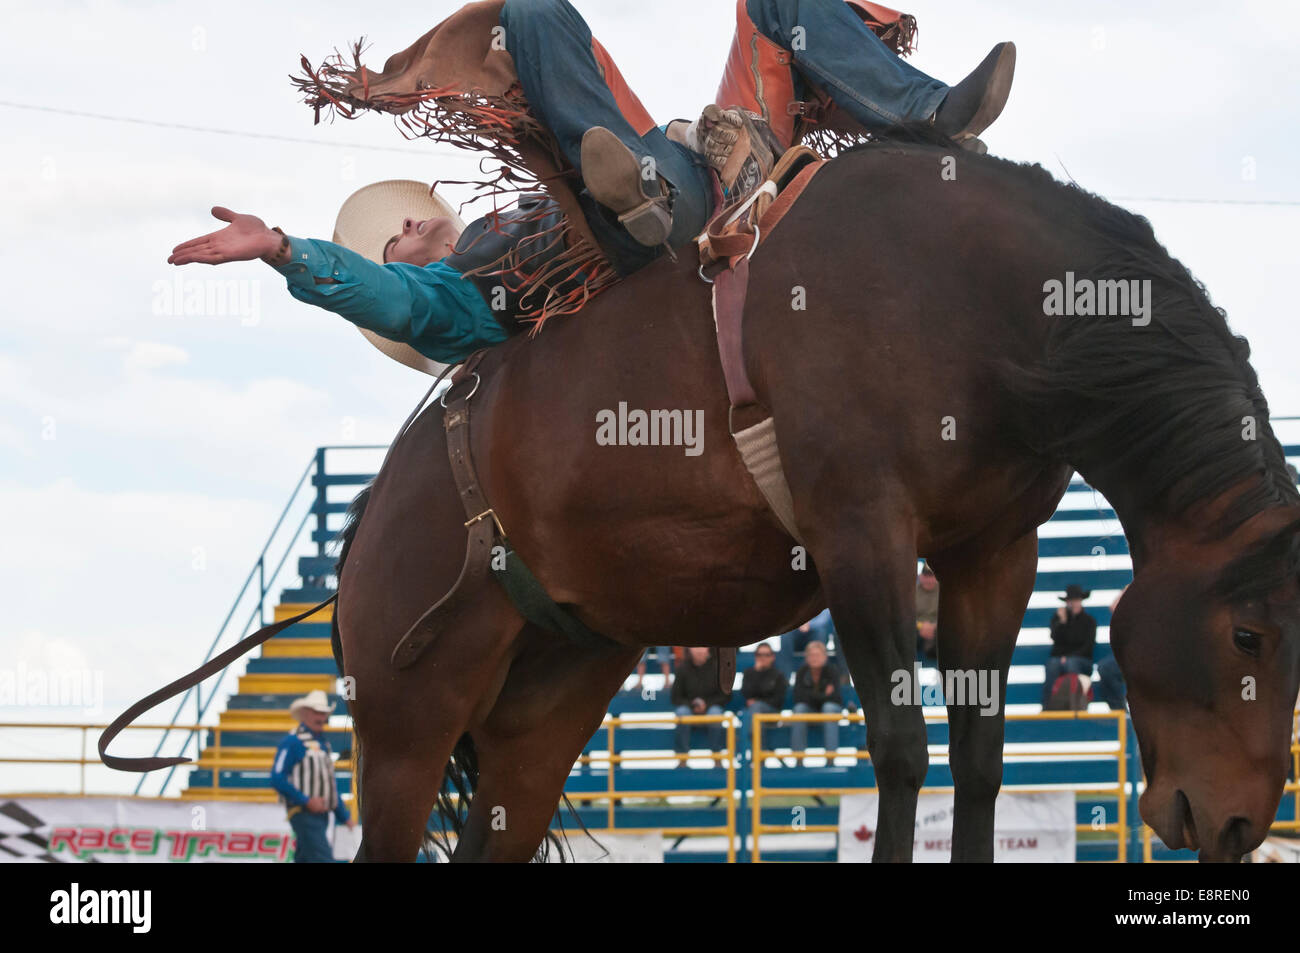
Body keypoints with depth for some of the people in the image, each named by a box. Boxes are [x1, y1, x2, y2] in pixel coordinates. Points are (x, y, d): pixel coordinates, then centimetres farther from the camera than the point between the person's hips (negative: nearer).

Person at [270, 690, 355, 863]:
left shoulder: (322, 743, 20)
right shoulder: (292, 742, -8)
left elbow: (331, 783, 27)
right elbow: (277, 779, -15)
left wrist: (344, 816, 23)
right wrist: (306, 801, -20)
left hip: (320, 814, 9)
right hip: (304, 814, -9)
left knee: (303, 860, 10)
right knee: (323, 860, -16)